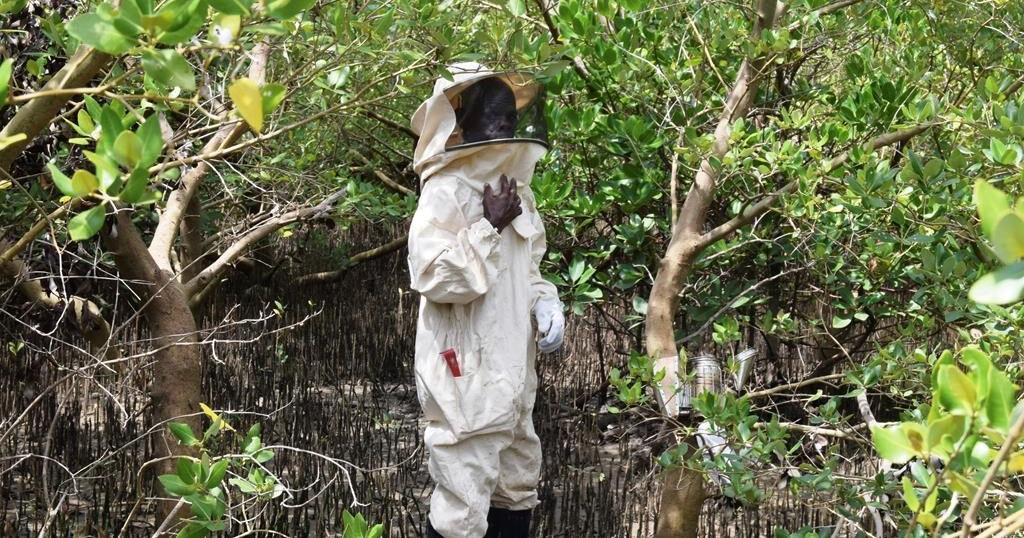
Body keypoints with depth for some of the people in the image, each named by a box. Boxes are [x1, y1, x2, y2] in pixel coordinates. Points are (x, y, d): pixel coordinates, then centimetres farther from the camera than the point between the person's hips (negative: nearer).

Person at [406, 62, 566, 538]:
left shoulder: (515, 191, 12)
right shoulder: (445, 192, -15)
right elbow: (433, 275, -26)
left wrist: (545, 302, 2)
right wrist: (489, 227, -21)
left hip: (510, 373, 9)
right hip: (467, 378, -9)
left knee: (516, 490, 19)